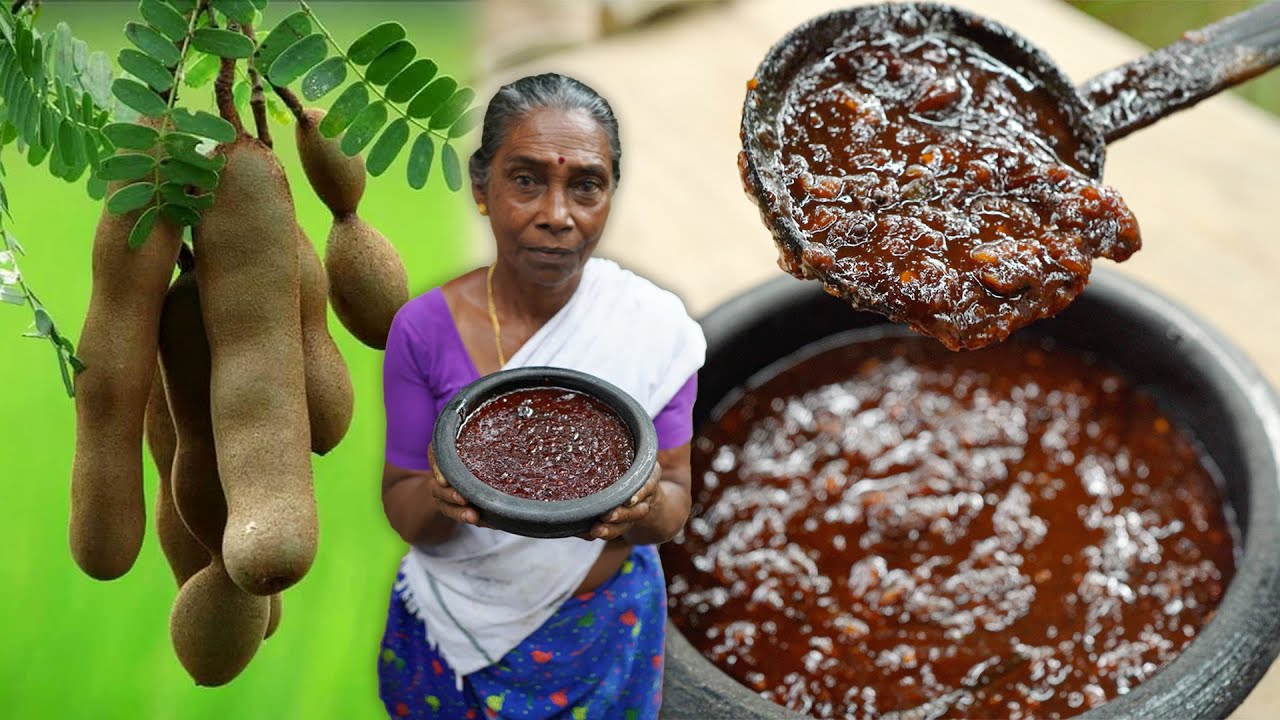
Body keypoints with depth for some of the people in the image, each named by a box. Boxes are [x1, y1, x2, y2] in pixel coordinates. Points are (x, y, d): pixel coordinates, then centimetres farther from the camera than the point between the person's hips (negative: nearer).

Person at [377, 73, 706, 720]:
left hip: (605, 629, 0)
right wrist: (442, 496, -33)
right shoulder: (424, 329, -16)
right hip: (452, 635, 0)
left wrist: (644, 508, -32)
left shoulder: (656, 325, -15)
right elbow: (402, 509, -9)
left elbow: (674, 503, -8)